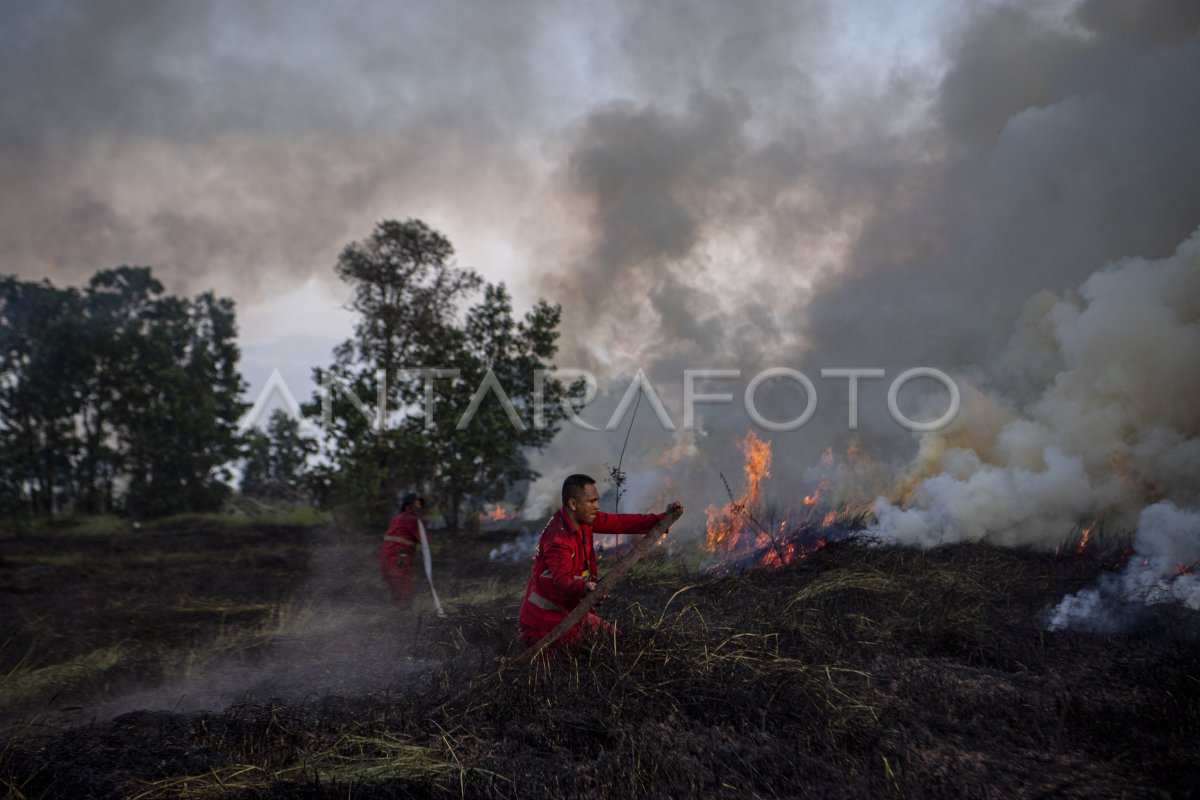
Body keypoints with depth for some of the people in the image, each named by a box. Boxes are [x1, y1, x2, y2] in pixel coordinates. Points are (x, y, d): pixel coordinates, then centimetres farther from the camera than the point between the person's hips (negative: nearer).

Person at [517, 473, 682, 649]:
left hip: (572, 611, 9)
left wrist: (662, 518, -8)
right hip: (549, 620, -9)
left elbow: (618, 522, -3)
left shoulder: (583, 518, -2)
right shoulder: (557, 538, -29)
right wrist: (584, 587, -60)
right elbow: (561, 580, -39)